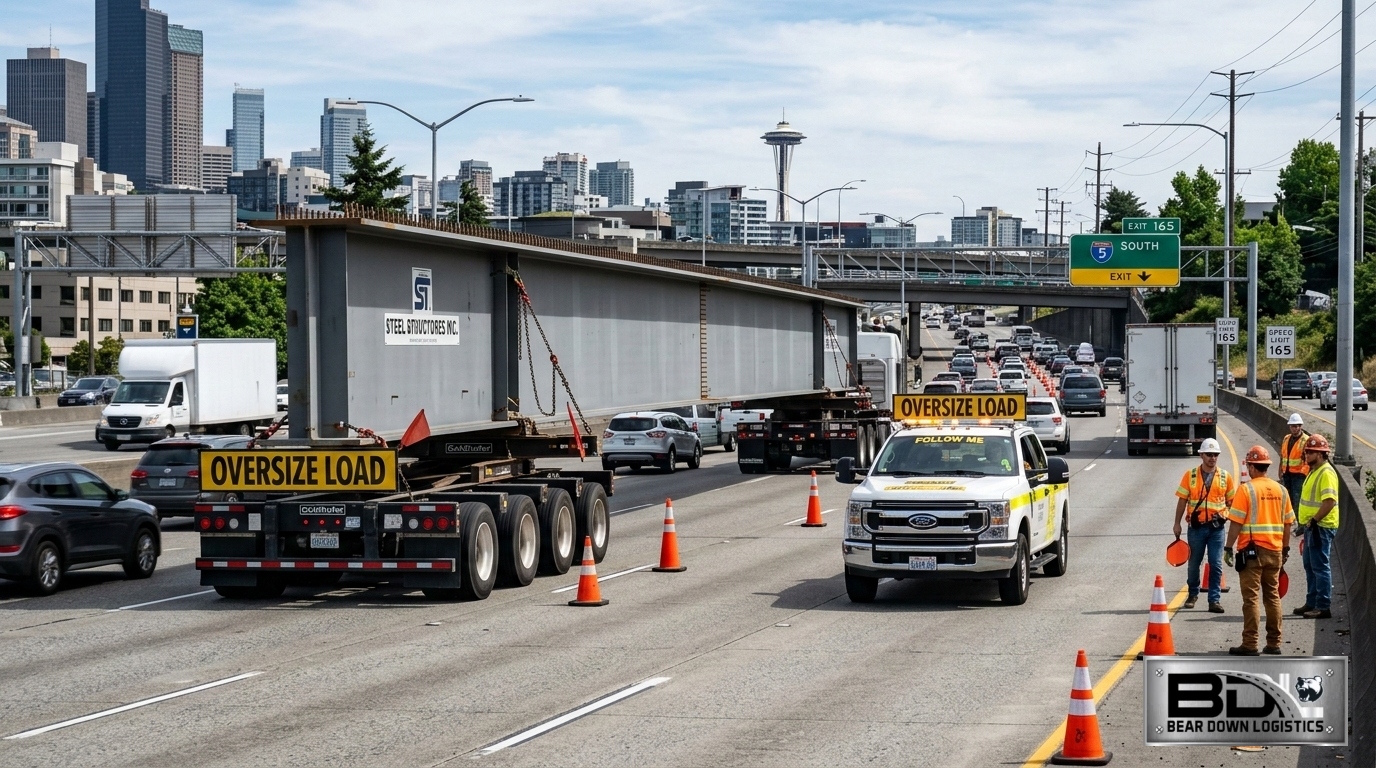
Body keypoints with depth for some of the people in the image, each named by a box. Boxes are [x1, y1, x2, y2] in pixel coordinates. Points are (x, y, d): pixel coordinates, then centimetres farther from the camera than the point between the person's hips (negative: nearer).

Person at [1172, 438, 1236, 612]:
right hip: (1196, 526, 0)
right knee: (1194, 563, 12)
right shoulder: (1190, 475, 0)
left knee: (1216, 565, -3)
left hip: (1217, 527, 0)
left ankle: (1215, 600, 2)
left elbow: (1231, 501, 9)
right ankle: (1193, 594, 32)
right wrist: (1177, 523, 2)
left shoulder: (1225, 476, 3)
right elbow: (1182, 500, 4)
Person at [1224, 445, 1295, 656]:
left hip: (1252, 551, -5)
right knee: (1273, 596, 12)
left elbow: (1236, 522, -13)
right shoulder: (1280, 490, 7)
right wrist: (1286, 548, 20)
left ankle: (1250, 644, -3)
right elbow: (1288, 522, 11)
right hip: (1275, 551, 5)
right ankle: (1274, 644, 13)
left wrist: (1228, 548, -7)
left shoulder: (1246, 490, -10)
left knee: (1251, 598, -3)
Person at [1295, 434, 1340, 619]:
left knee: (1320, 567, -7)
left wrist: (1312, 522, -23)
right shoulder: (1313, 472, 15)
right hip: (1312, 527, 11)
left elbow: (1330, 502, -26)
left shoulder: (1326, 473, -17)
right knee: (1310, 566, 16)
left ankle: (1324, 607, -4)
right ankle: (1312, 603, 25)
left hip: (1321, 527, -11)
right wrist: (1306, 524, 20)